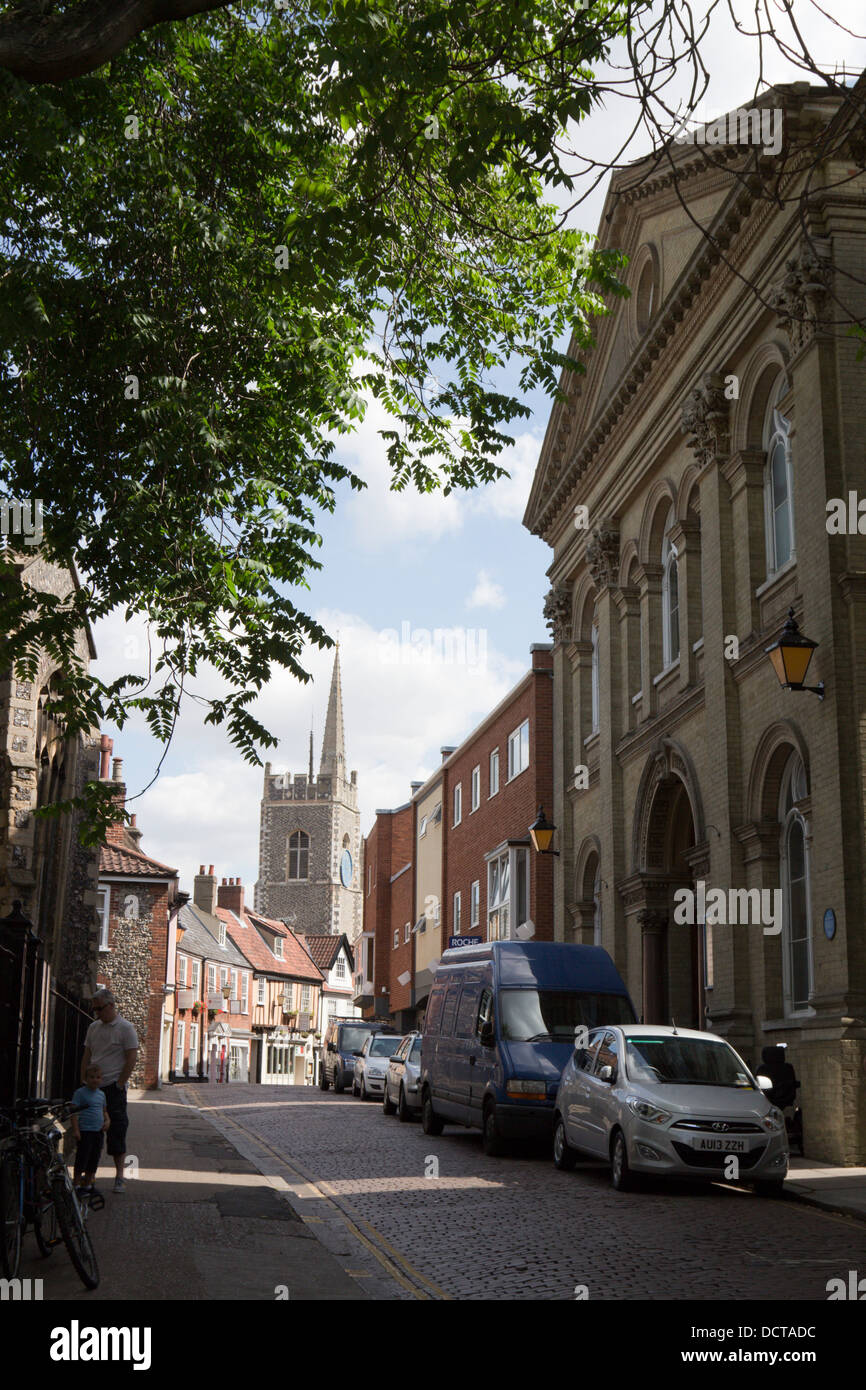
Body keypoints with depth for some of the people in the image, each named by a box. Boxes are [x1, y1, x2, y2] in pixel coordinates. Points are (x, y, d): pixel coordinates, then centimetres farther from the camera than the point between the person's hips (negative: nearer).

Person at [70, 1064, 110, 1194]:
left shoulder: (101, 1094, 13)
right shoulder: (80, 1093, -8)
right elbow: (74, 1111, -11)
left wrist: (107, 1120, 5)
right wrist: (76, 1130, -17)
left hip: (98, 1131, 7)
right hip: (85, 1131, -7)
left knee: (94, 1158, 11)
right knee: (82, 1157, -4)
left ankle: (88, 1183, 21)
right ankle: (77, 1183, 6)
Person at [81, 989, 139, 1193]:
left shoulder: (125, 1028, -7)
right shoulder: (93, 1027, 12)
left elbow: (132, 1058, -10)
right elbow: (87, 1056, 16)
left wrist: (120, 1084, -12)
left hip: (114, 1087, -6)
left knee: (116, 1131, -4)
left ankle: (119, 1176, 1)